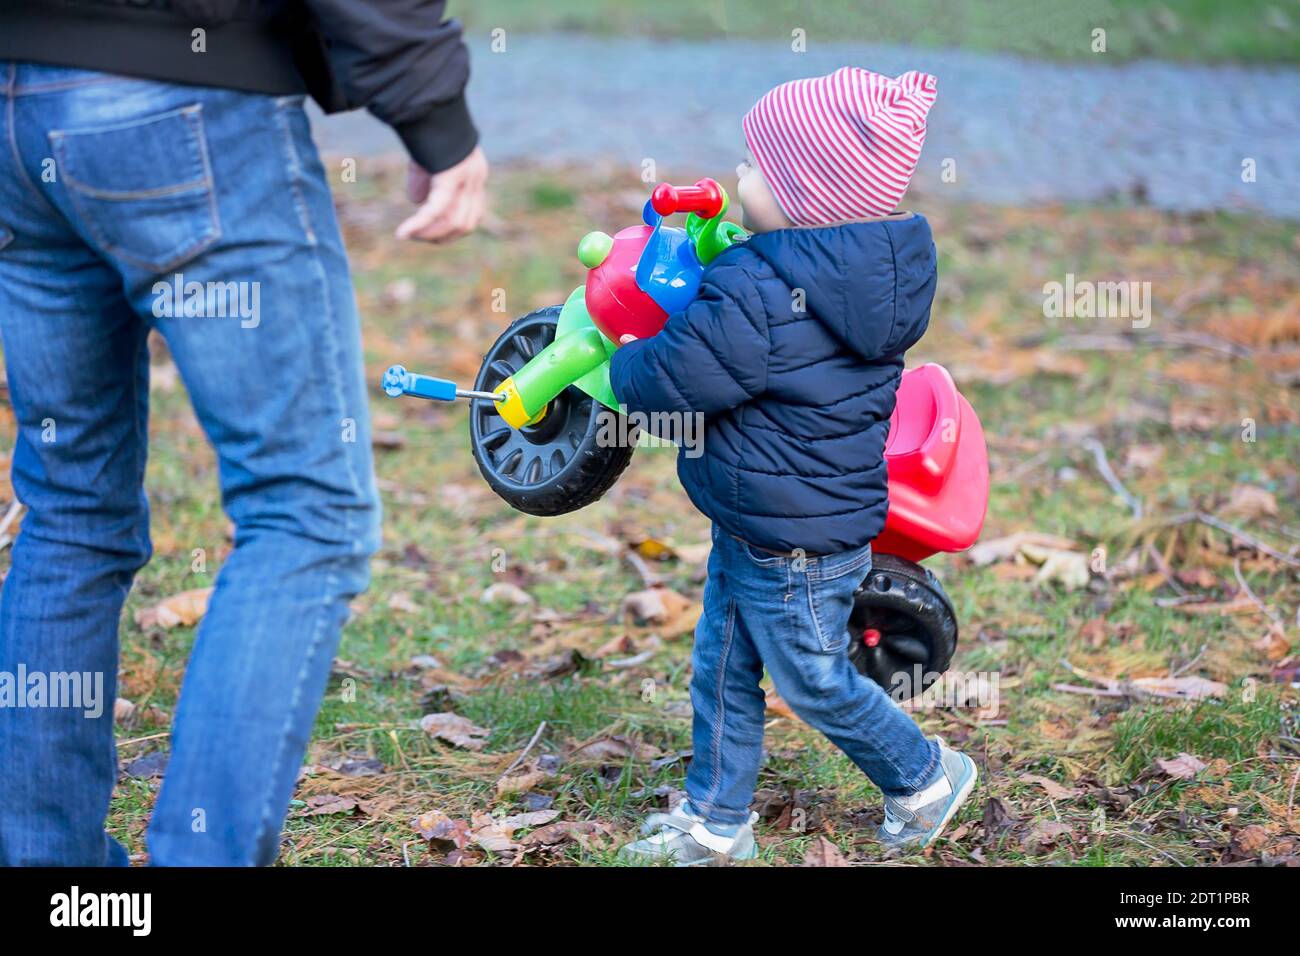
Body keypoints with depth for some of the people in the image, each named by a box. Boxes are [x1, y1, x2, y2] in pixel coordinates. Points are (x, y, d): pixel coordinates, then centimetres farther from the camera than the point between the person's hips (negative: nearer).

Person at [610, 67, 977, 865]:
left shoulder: (762, 298, -31)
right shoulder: (855, 279, 0)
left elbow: (677, 378, -24)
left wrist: (624, 364, -4)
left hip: (794, 544, -10)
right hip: (754, 528, 10)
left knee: (817, 683, 10)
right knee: (722, 673, 18)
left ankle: (927, 776, 30)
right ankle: (716, 820, 30)